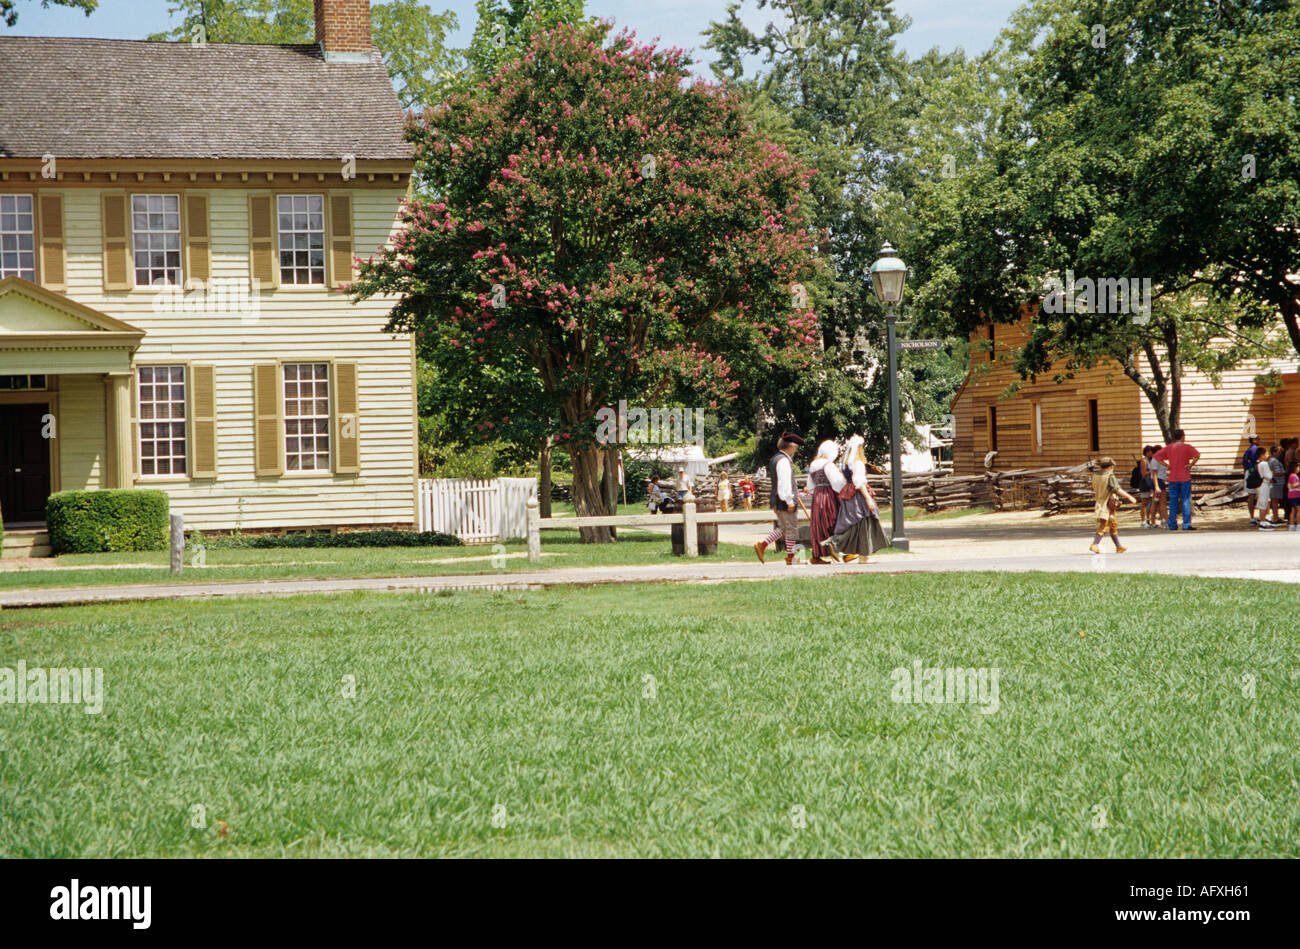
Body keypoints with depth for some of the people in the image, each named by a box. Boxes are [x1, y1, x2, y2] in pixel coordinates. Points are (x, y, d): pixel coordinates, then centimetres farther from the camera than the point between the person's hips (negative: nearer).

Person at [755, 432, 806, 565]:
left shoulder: (775, 459, 16)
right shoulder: (783, 460, -16)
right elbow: (785, 482, -22)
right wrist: (790, 501, -22)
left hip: (777, 500, 10)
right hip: (785, 500, -10)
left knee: (783, 528, 17)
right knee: (792, 529, 0)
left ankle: (762, 545, 10)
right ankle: (790, 558, 6)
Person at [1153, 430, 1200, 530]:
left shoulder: (1169, 447, 7)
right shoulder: (1186, 447, -4)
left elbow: (1157, 456, 3)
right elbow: (1197, 455, -20)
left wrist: (1167, 465, 2)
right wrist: (1190, 465, -11)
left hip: (1173, 478, 3)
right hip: (1185, 478, -3)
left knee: (1173, 502, 7)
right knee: (1186, 501, -1)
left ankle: (1172, 525, 6)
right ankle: (1186, 525, -5)